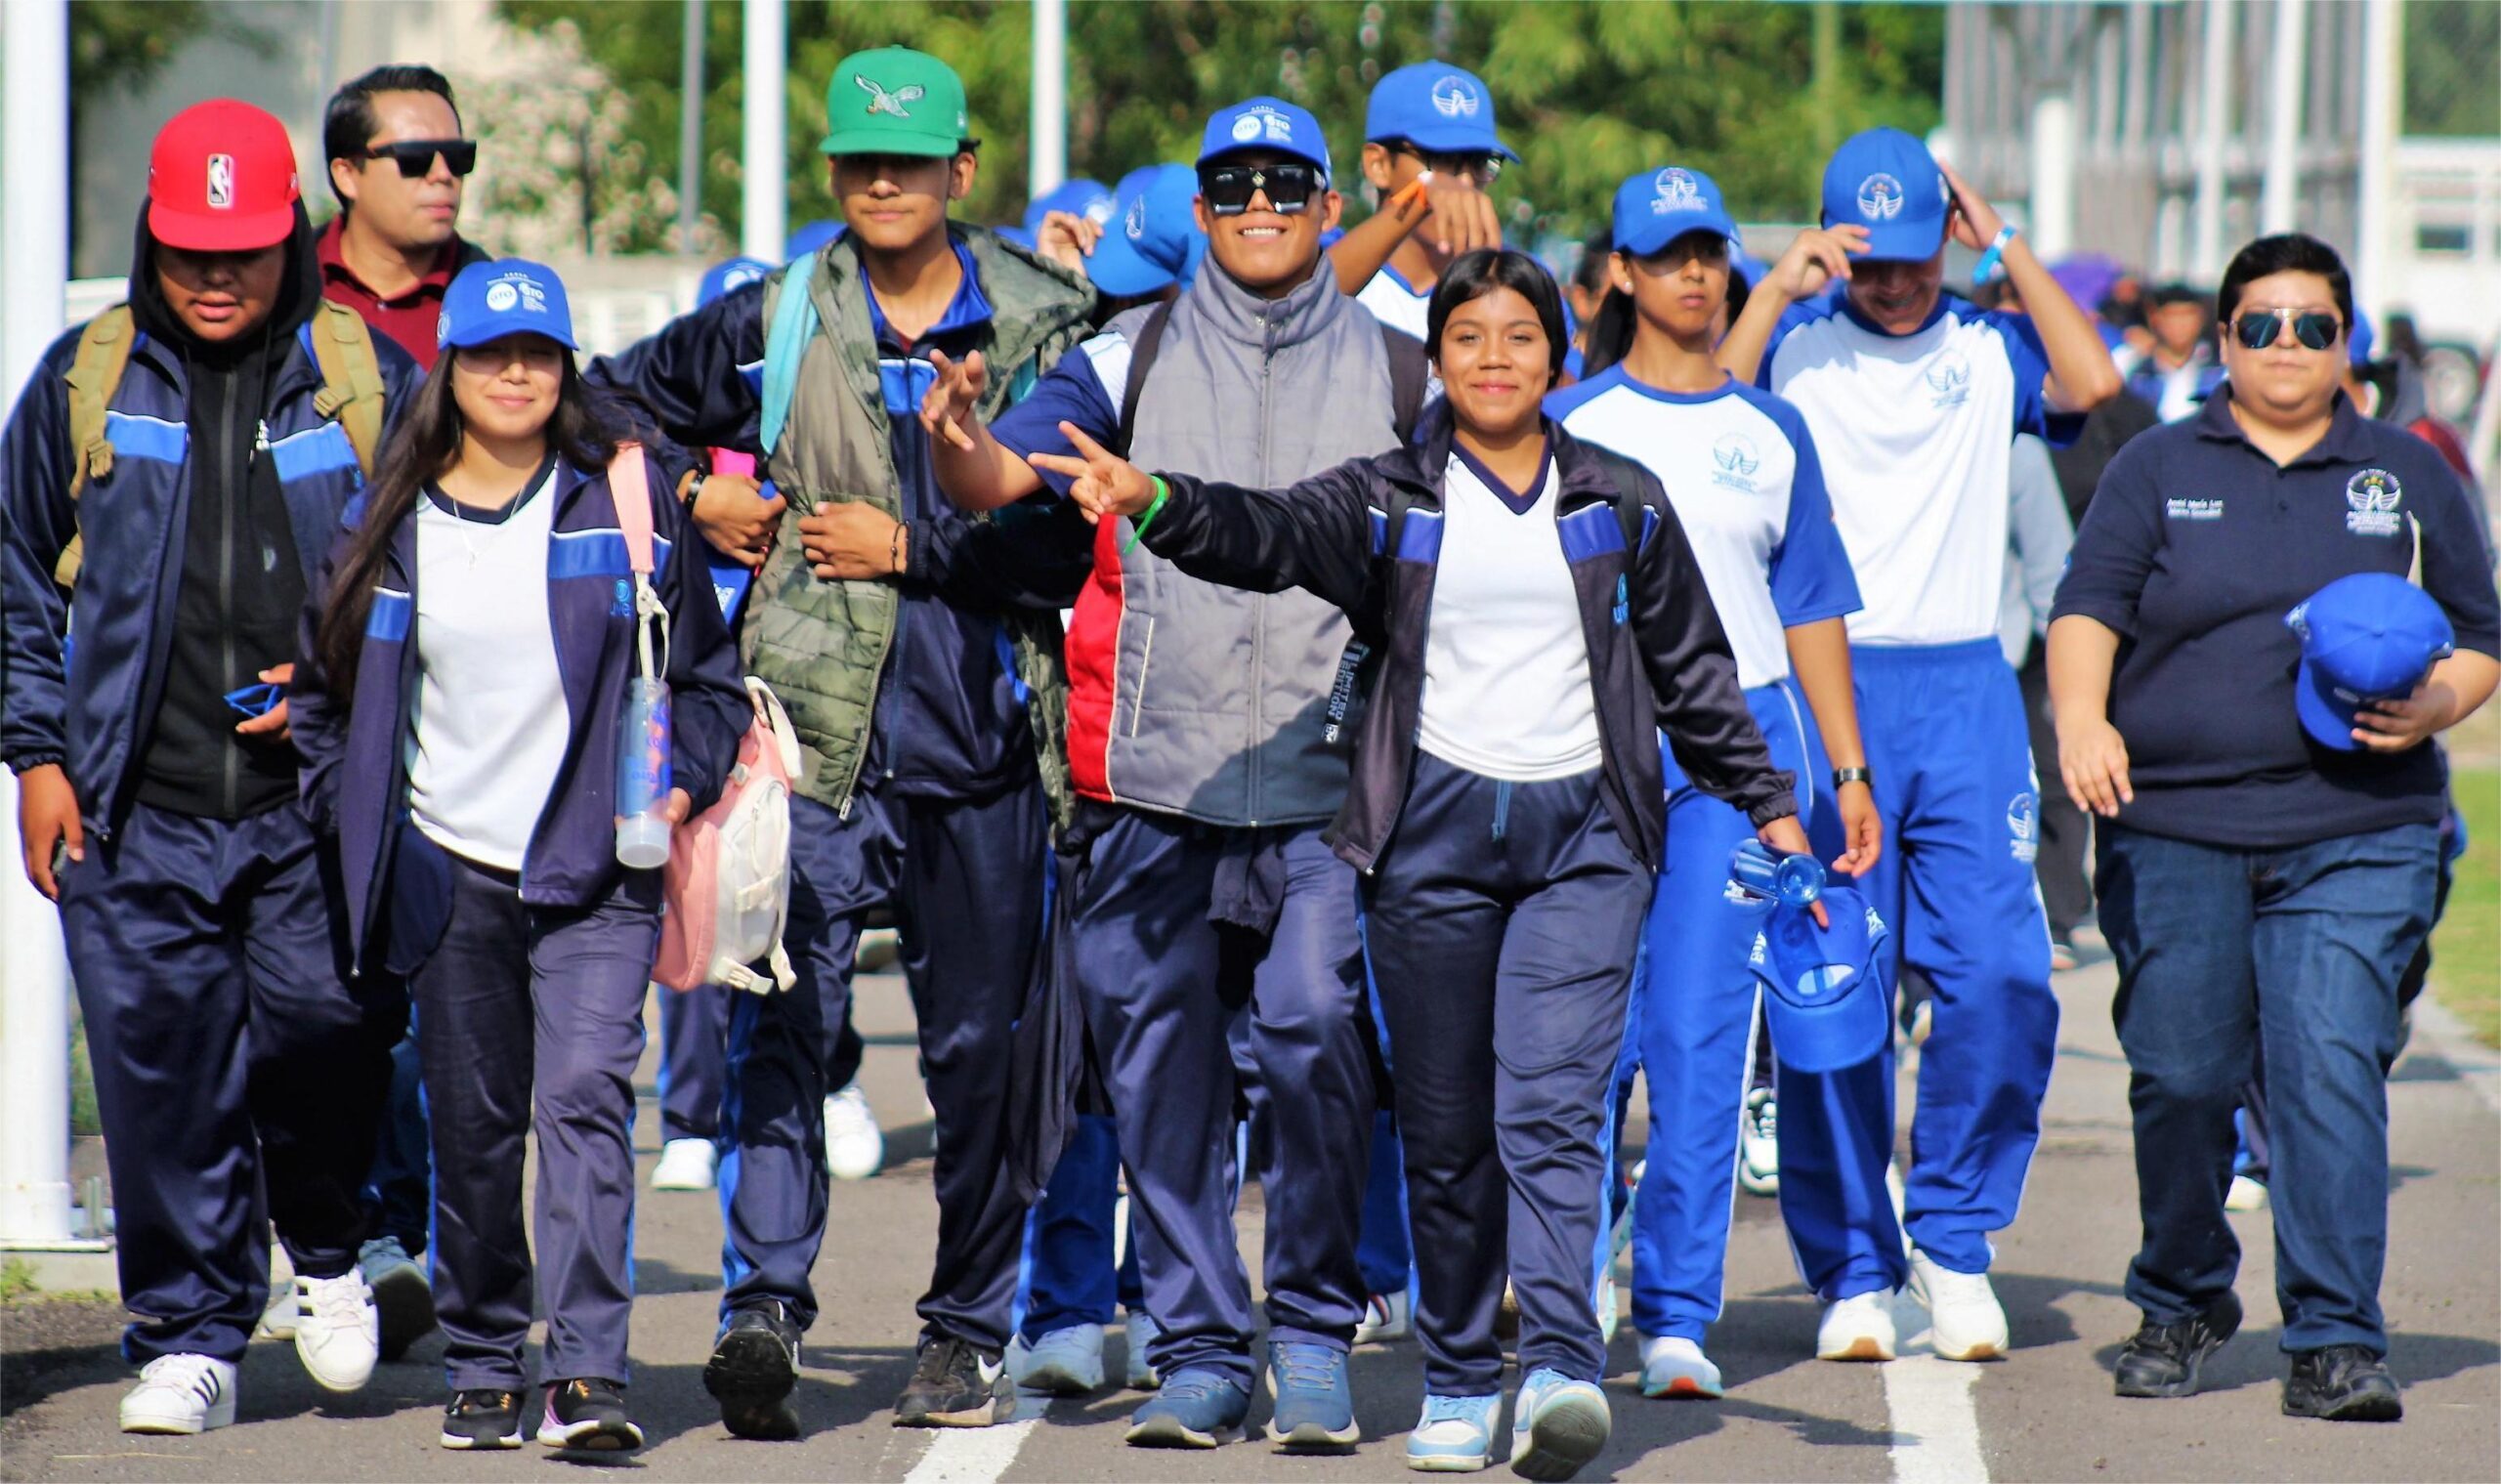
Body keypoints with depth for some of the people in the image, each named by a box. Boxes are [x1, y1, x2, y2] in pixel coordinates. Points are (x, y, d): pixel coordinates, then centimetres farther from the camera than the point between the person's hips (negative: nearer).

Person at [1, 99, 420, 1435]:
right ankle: (188, 1337, 9)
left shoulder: (368, 380, 5)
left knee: (326, 1031, -9)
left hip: (320, 801, -1)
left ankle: (328, 1248, 20)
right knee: (163, 1071, -2)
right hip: (136, 817, 1)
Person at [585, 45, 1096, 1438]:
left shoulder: (1041, 323, 5)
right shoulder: (773, 321, 8)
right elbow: (608, 402, 21)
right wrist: (696, 493, 8)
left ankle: (971, 1334, 17)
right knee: (790, 1018, -14)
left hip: (986, 736, 1)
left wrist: (910, 548, -8)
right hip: (819, 728, 0)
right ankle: (766, 1306, -23)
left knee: (980, 1043, 7)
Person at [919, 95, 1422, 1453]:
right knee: (1161, 1063, 3)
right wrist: (957, 440, -29)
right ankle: (1198, 1351, 13)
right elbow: (1001, 476, -5)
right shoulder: (1130, 361, 9)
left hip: (1323, 780, -1)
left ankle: (1315, 1333, -1)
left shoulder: (1397, 372, 11)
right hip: (1150, 779, 1)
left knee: (1313, 1040, -16)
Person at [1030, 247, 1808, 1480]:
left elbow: (1690, 668, 18)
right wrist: (1153, 503, -32)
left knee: (1551, 1102, -15)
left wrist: (1765, 803, 19)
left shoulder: (1621, 503, 9)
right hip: (1434, 830, 1)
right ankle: (1458, 1383, 15)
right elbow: (1270, 535, -13)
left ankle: (1560, 1368, -25)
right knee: (1445, 1128, 5)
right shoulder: (1390, 501, 5)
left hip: (1584, 831, -1)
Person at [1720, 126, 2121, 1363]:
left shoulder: (1989, 349, 11)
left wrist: (2007, 247, -4)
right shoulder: (1793, 344, 6)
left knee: (2002, 983, -7)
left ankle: (1953, 1239, 9)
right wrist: (1775, 291, -13)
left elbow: (2090, 381, -8)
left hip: (1966, 692, 2)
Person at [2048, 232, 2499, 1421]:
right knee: (2179, 1077, 2)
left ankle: (2336, 1342, -12)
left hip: (2354, 839, 0)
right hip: (2172, 824, 0)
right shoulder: (2159, 469, 11)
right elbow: (2089, 608, 0)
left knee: (2332, 1068, -14)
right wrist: (2081, 718, -19)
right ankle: (2181, 1306, 25)